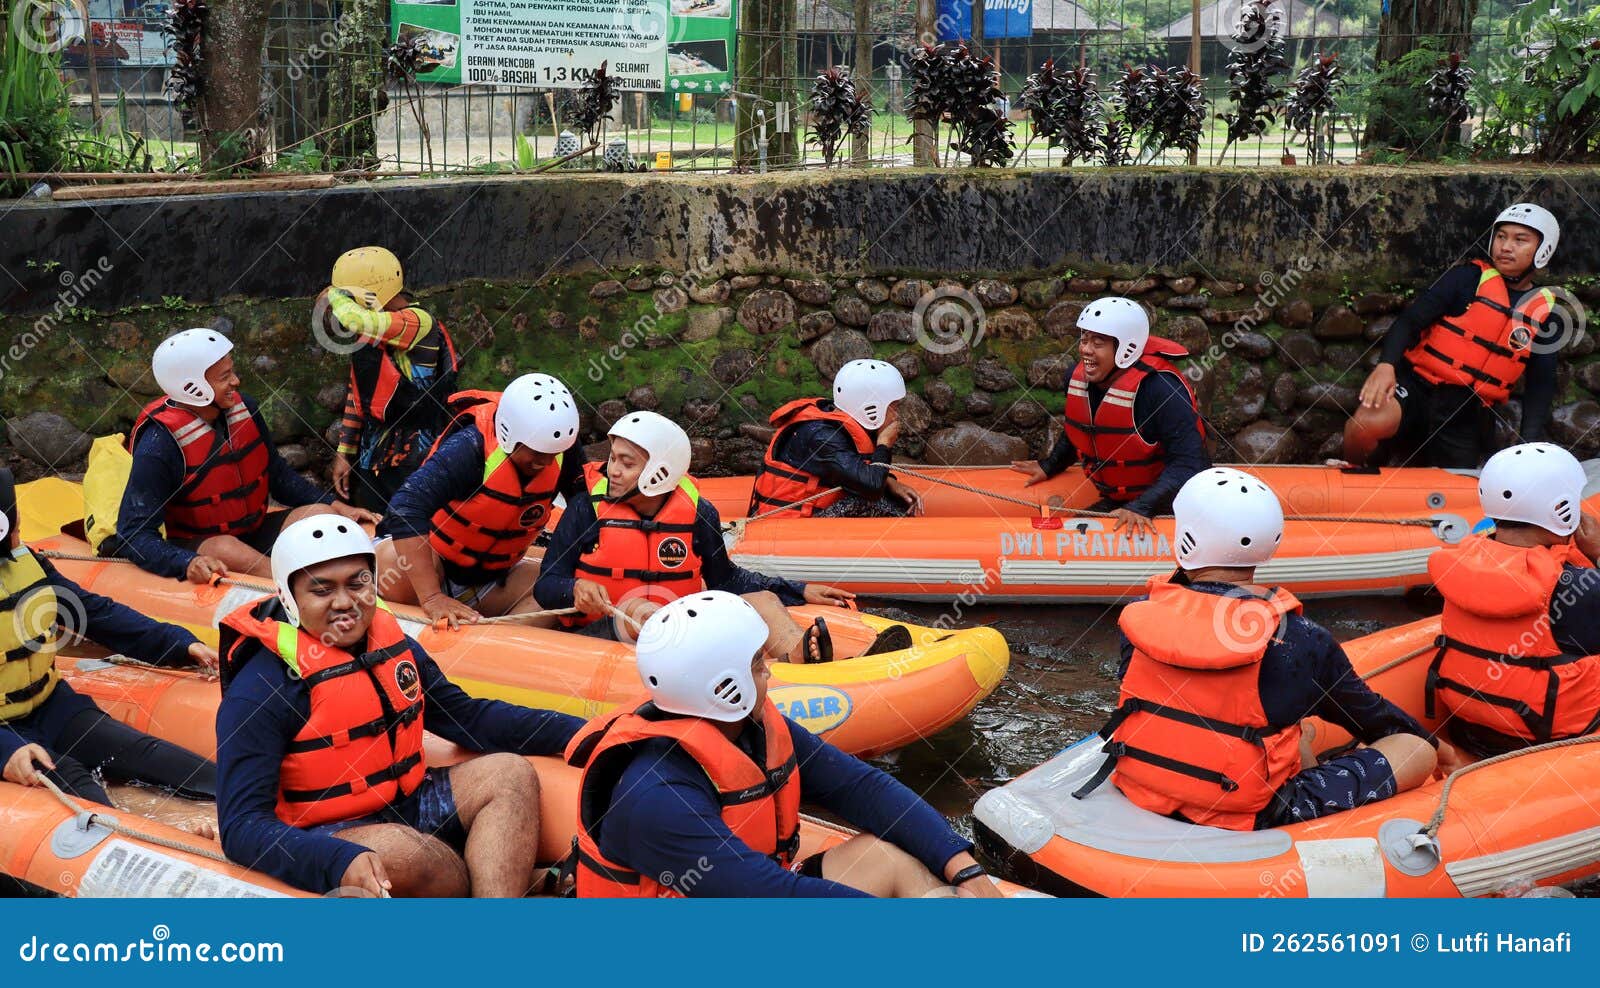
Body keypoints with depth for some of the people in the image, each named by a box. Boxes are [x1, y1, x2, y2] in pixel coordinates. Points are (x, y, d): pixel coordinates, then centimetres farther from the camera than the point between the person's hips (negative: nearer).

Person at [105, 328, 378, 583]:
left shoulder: (243, 407, 0)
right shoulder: (161, 441, -19)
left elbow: (277, 473, 14)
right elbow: (134, 532, -23)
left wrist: (336, 507, 2)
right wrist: (187, 564, -42)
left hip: (252, 532, 7)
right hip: (192, 546, -7)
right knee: (225, 549, -37)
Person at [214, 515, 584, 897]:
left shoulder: (393, 644, 5)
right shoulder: (261, 689, -16)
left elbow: (468, 717, 15)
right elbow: (242, 825, -23)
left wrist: (579, 732, 4)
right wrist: (341, 862, -41)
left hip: (406, 805, 8)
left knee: (511, 774, -9)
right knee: (401, 850, -36)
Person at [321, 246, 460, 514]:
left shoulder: (418, 322, -16)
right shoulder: (368, 332, 12)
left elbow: (355, 320, -32)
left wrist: (333, 295, -10)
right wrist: (344, 455, 16)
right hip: (371, 463, 8)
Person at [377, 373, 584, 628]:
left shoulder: (562, 456, -11)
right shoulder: (470, 447, -29)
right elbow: (407, 509, -38)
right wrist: (431, 598, -42)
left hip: (491, 577, 5)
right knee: (395, 560, -37)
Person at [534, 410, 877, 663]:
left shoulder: (698, 514, 1)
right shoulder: (587, 509, -6)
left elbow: (725, 579, 13)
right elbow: (544, 586, -3)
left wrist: (800, 591, 6)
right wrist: (576, 589, -27)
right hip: (597, 636, -4)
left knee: (762, 599, -13)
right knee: (639, 609, -36)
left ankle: (804, 659, -48)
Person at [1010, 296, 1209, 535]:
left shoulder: (1159, 388, -26)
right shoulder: (1077, 376, -2)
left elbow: (1189, 462, -27)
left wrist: (1143, 507, -33)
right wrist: (1049, 467, 27)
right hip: (1116, 502, 7)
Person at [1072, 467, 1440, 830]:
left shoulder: (1139, 616, -9)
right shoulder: (1300, 642, -16)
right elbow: (1368, 715, 2)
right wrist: (1431, 744, 23)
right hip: (1239, 818, -3)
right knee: (1418, 752, 3)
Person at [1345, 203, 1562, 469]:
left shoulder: (1546, 316, 9)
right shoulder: (1469, 278, 2)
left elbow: (1541, 386, 7)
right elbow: (1410, 320, -6)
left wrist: (1529, 446, -7)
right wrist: (1386, 364, -26)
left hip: (1466, 417, 4)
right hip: (1417, 386, -4)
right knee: (1369, 423, -34)